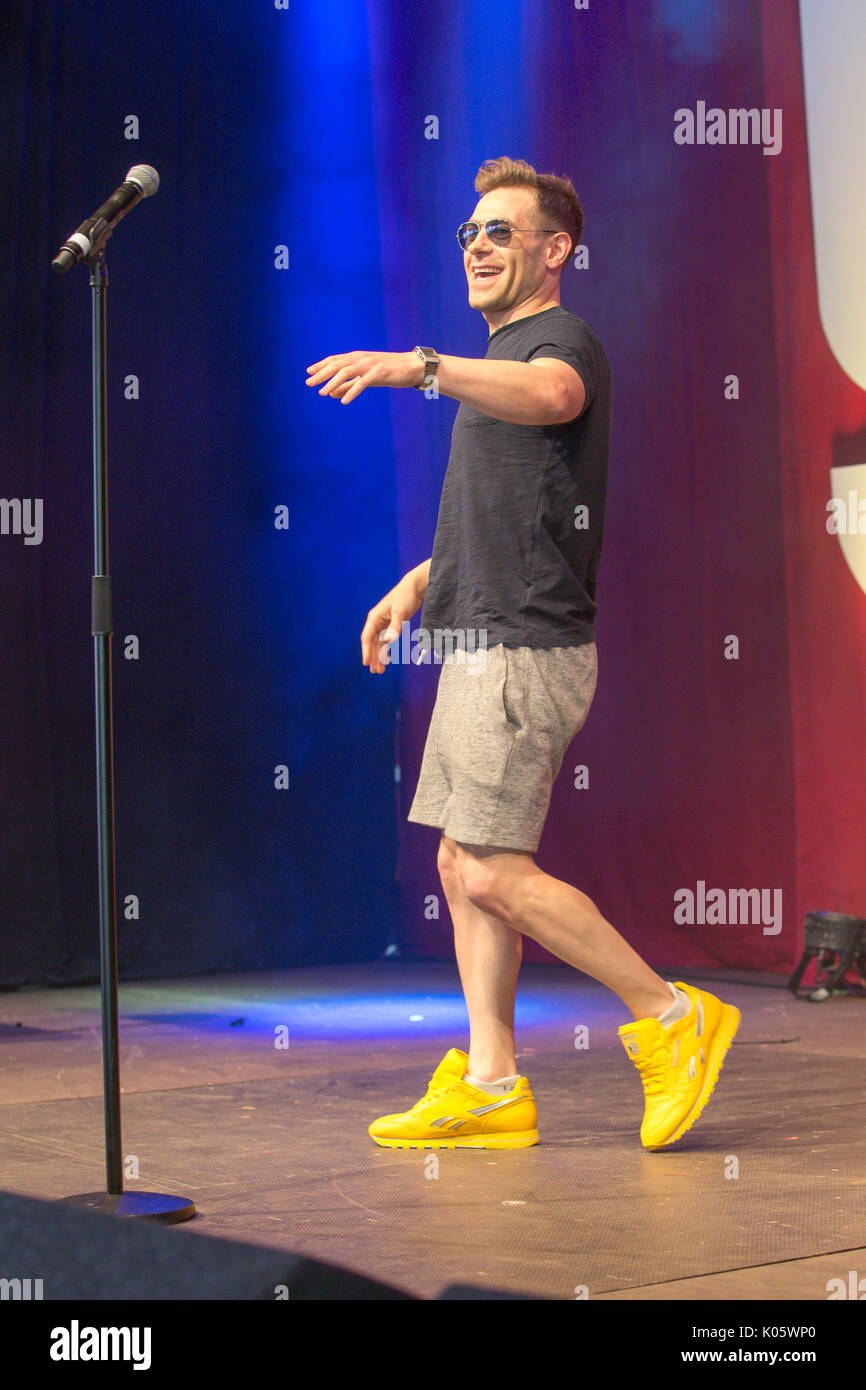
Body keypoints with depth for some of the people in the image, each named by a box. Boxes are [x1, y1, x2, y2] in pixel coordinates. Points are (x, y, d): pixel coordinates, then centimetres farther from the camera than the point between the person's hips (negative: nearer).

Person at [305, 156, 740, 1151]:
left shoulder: (563, 341, -10)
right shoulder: (505, 359, 23)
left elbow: (549, 396, -37)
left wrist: (419, 366, -52)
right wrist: (420, 582, 22)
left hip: (527, 649, -10)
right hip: (484, 646, 10)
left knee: (496, 872, -11)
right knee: (463, 866, 9)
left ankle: (673, 1018, -1)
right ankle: (489, 1087, 13)